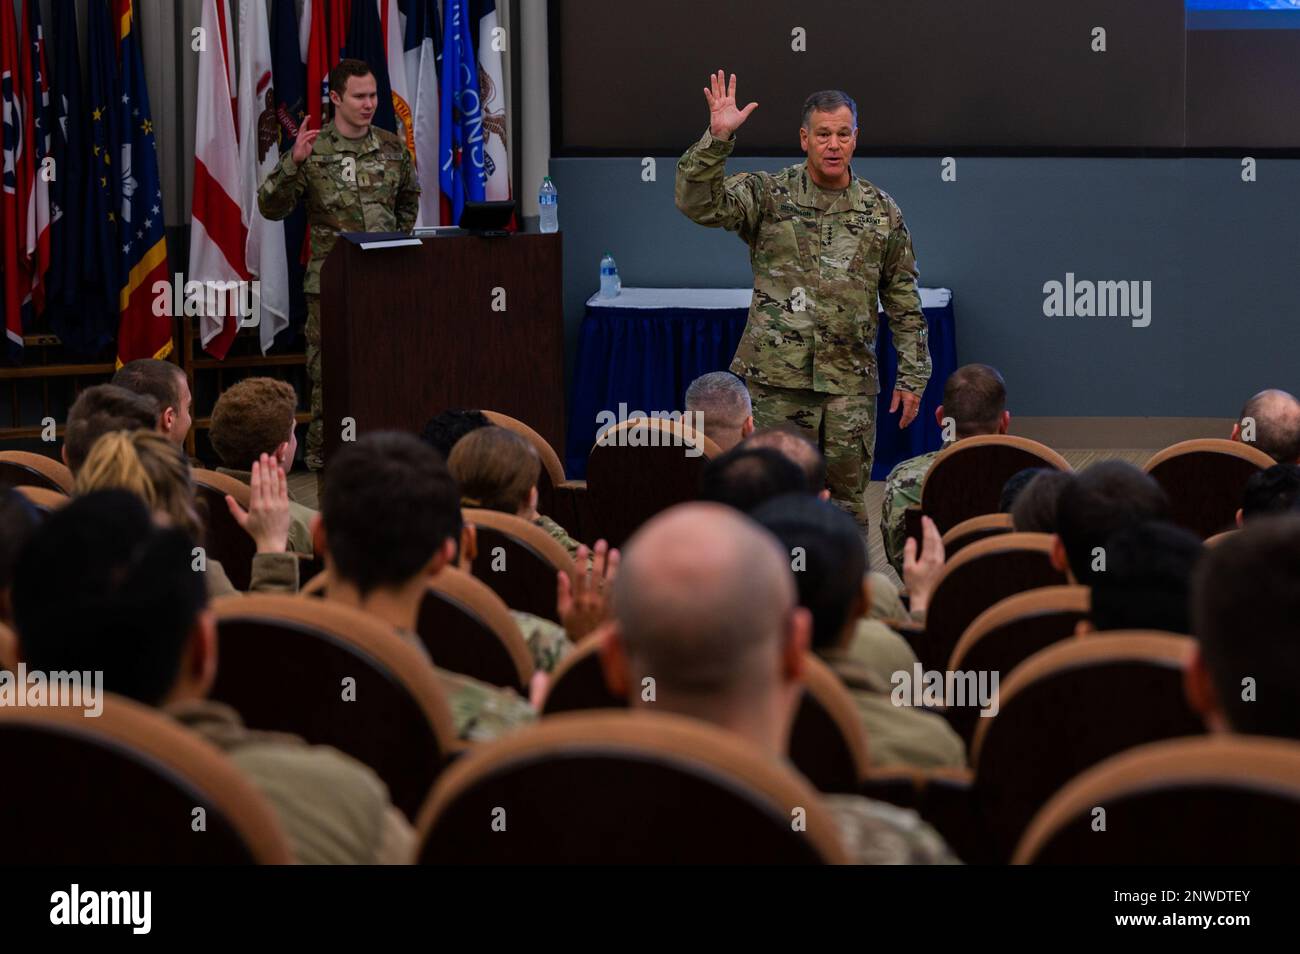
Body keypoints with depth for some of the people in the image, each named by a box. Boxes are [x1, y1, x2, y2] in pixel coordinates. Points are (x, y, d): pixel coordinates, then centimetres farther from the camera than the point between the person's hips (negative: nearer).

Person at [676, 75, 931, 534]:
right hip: (777, 379, -2)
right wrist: (717, 138, -27)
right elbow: (699, 204, -14)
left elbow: (904, 301, 12)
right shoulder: (768, 195, 1)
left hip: (850, 381, 2)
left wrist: (912, 376, 8)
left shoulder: (882, 212, 8)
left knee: (848, 500, 6)